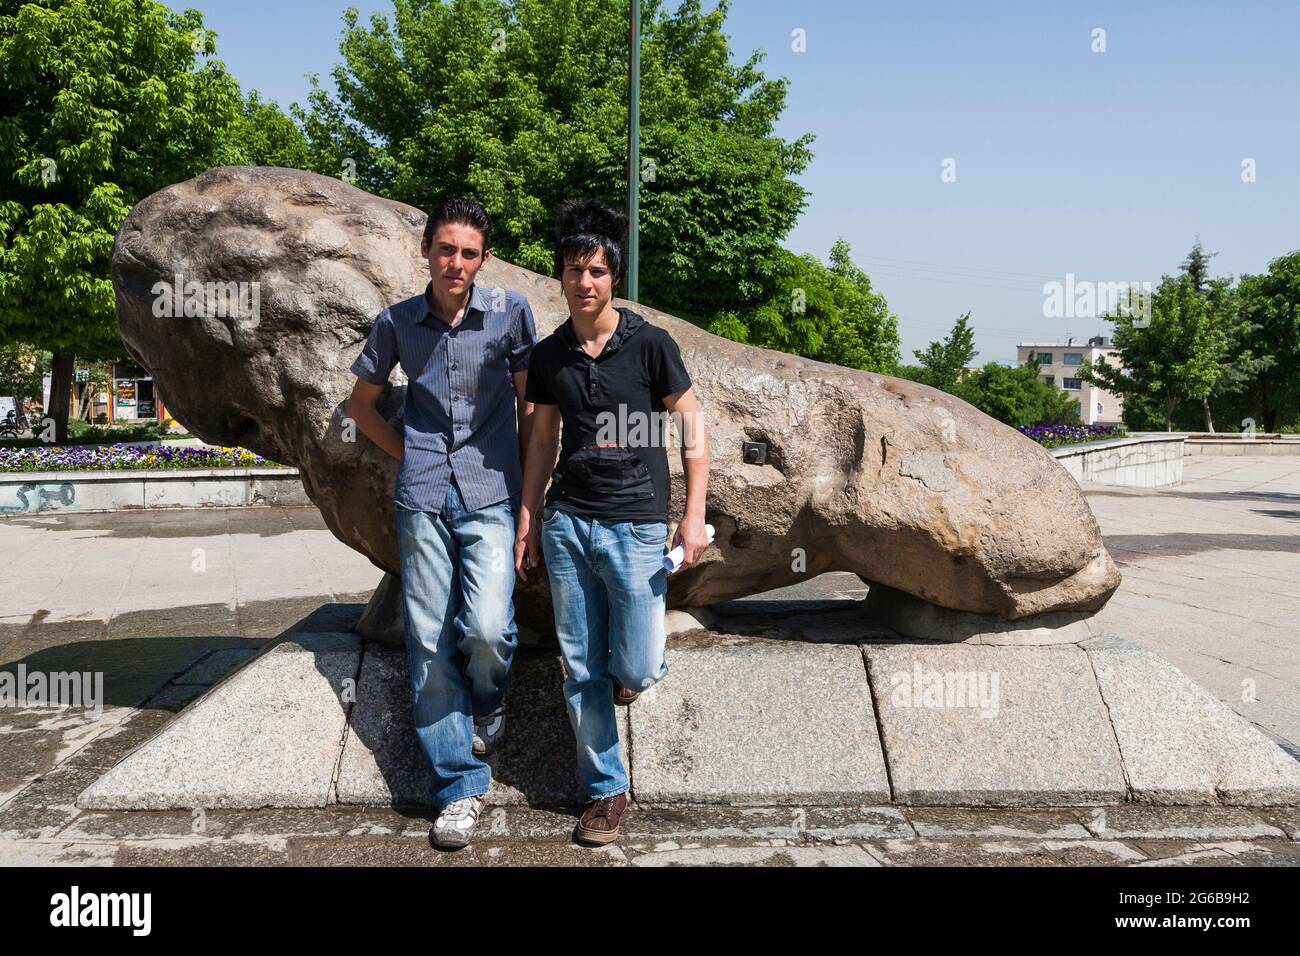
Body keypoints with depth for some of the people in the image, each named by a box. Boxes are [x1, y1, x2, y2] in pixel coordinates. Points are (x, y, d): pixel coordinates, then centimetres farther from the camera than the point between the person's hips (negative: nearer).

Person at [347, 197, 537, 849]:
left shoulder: (511, 313, 1)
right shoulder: (397, 323, 7)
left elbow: (530, 404, 7)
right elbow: (361, 403, 21)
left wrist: (529, 489, 3)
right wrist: (406, 455, 11)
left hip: (489, 495, -2)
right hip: (422, 496, 2)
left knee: (487, 627, -19)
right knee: (430, 641, 1)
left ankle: (488, 705, 18)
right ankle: (460, 787, 12)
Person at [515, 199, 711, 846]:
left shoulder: (650, 344, -4)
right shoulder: (548, 356, 7)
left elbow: (692, 428, -1)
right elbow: (542, 440, 14)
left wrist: (694, 516, -7)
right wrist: (527, 521, 12)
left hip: (635, 525, -3)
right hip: (566, 524, 3)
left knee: (635, 668, -6)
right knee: (581, 671, 7)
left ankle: (631, 665, 31)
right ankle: (605, 790, 21)